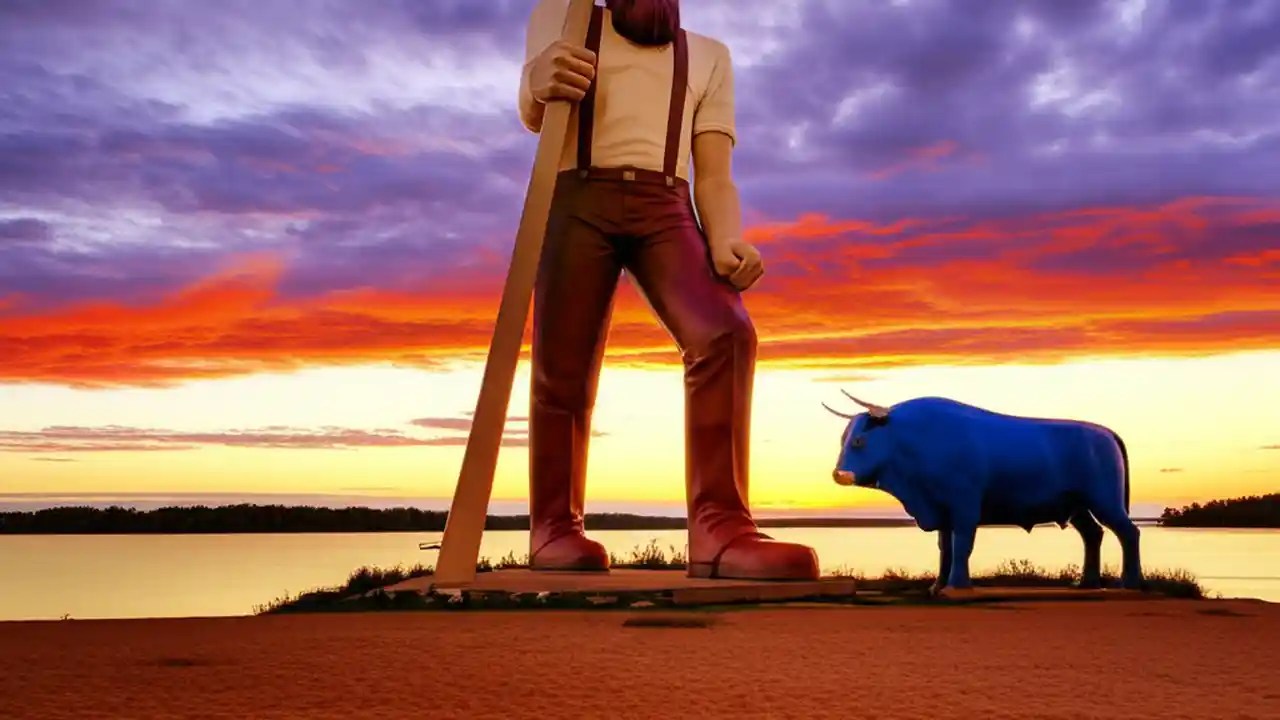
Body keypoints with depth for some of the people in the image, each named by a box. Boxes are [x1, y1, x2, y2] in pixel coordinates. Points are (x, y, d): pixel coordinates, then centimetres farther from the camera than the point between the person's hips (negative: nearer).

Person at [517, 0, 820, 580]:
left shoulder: (709, 55, 23)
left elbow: (714, 174, 11)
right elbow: (533, 113, 1)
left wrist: (726, 240, -11)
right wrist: (544, 83, -26)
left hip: (665, 208, 1)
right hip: (579, 199, -1)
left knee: (726, 334, -23)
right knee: (562, 373, -5)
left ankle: (719, 529, -27)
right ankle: (553, 528, 10)